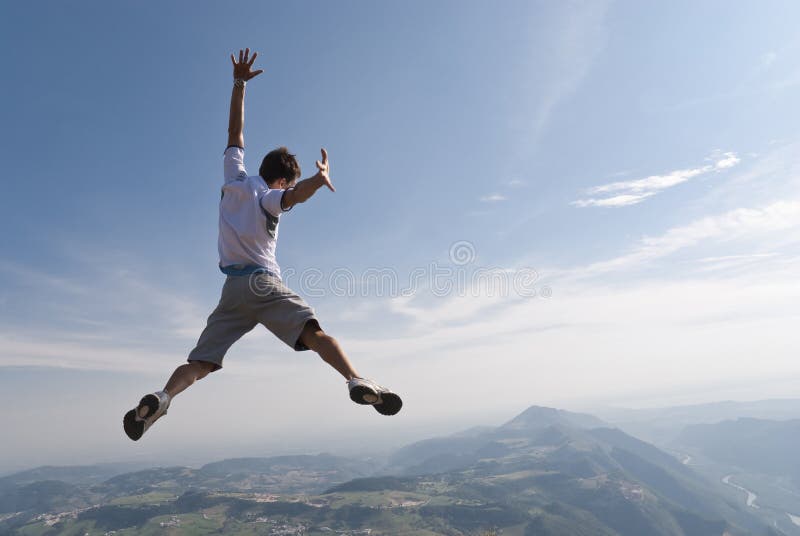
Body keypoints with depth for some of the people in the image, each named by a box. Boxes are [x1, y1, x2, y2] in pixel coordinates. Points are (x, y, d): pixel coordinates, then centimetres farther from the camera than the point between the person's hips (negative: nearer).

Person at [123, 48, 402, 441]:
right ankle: (357, 382, -35)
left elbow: (235, 131, 29)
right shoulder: (268, 198, 2)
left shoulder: (234, 179, 19)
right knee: (314, 333, -17)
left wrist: (239, 83, 34)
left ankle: (161, 397, -18)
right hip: (264, 283, -5)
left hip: (232, 288, 5)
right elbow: (297, 195, -23)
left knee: (200, 362, 5)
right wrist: (321, 177, -10)